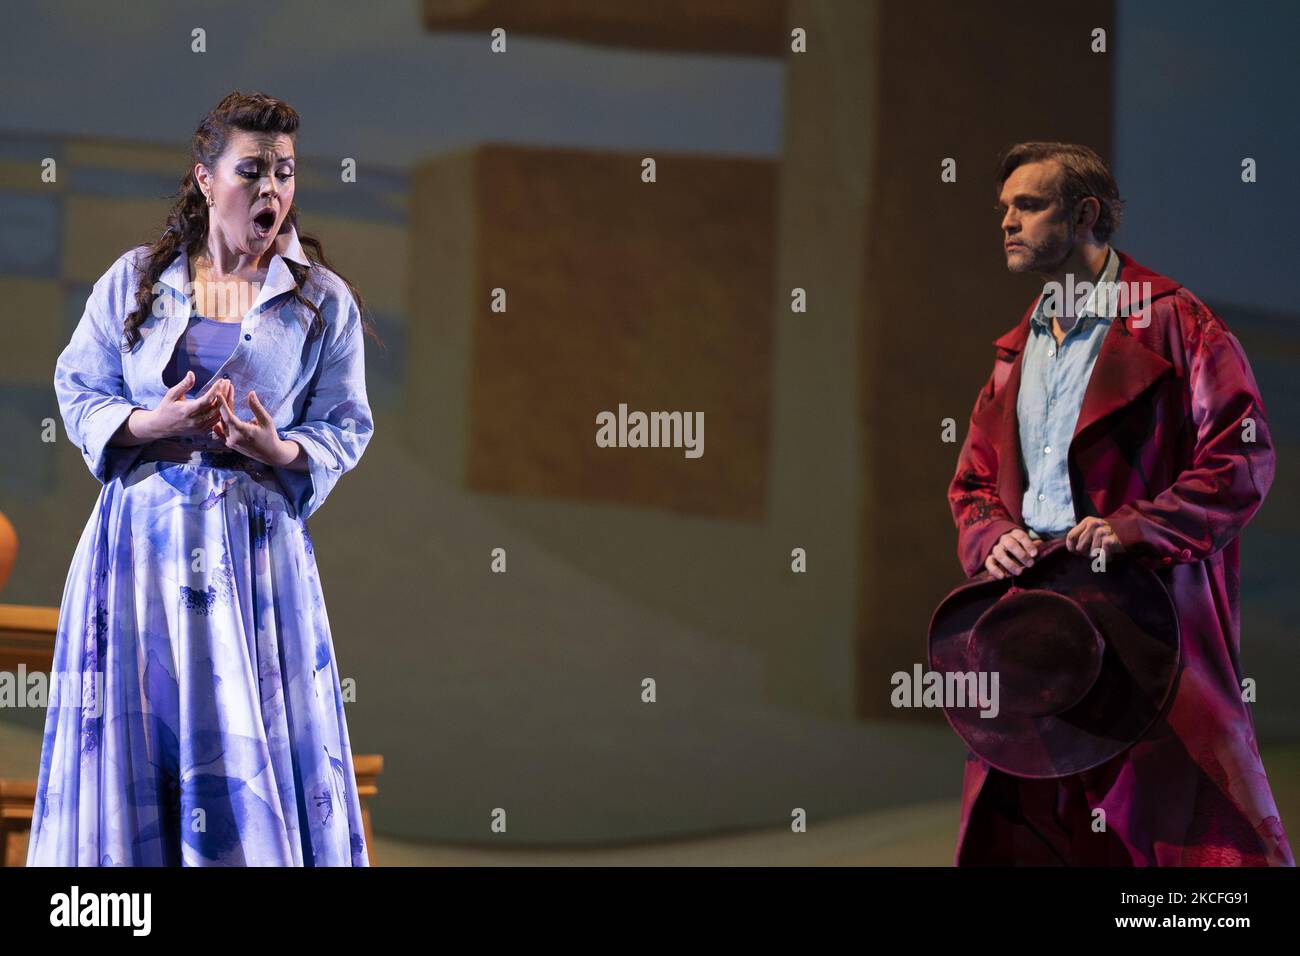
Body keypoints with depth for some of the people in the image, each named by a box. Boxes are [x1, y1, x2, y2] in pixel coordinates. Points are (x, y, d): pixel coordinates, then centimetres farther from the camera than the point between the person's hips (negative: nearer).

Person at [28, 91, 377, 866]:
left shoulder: (324, 302, 4)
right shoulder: (134, 280, 6)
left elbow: (346, 427, 5)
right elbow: (78, 390, 7)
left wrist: (283, 453, -15)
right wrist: (151, 425, -12)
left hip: (257, 548, -1)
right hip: (141, 541, 1)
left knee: (256, 745, -3)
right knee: (132, 739, 2)